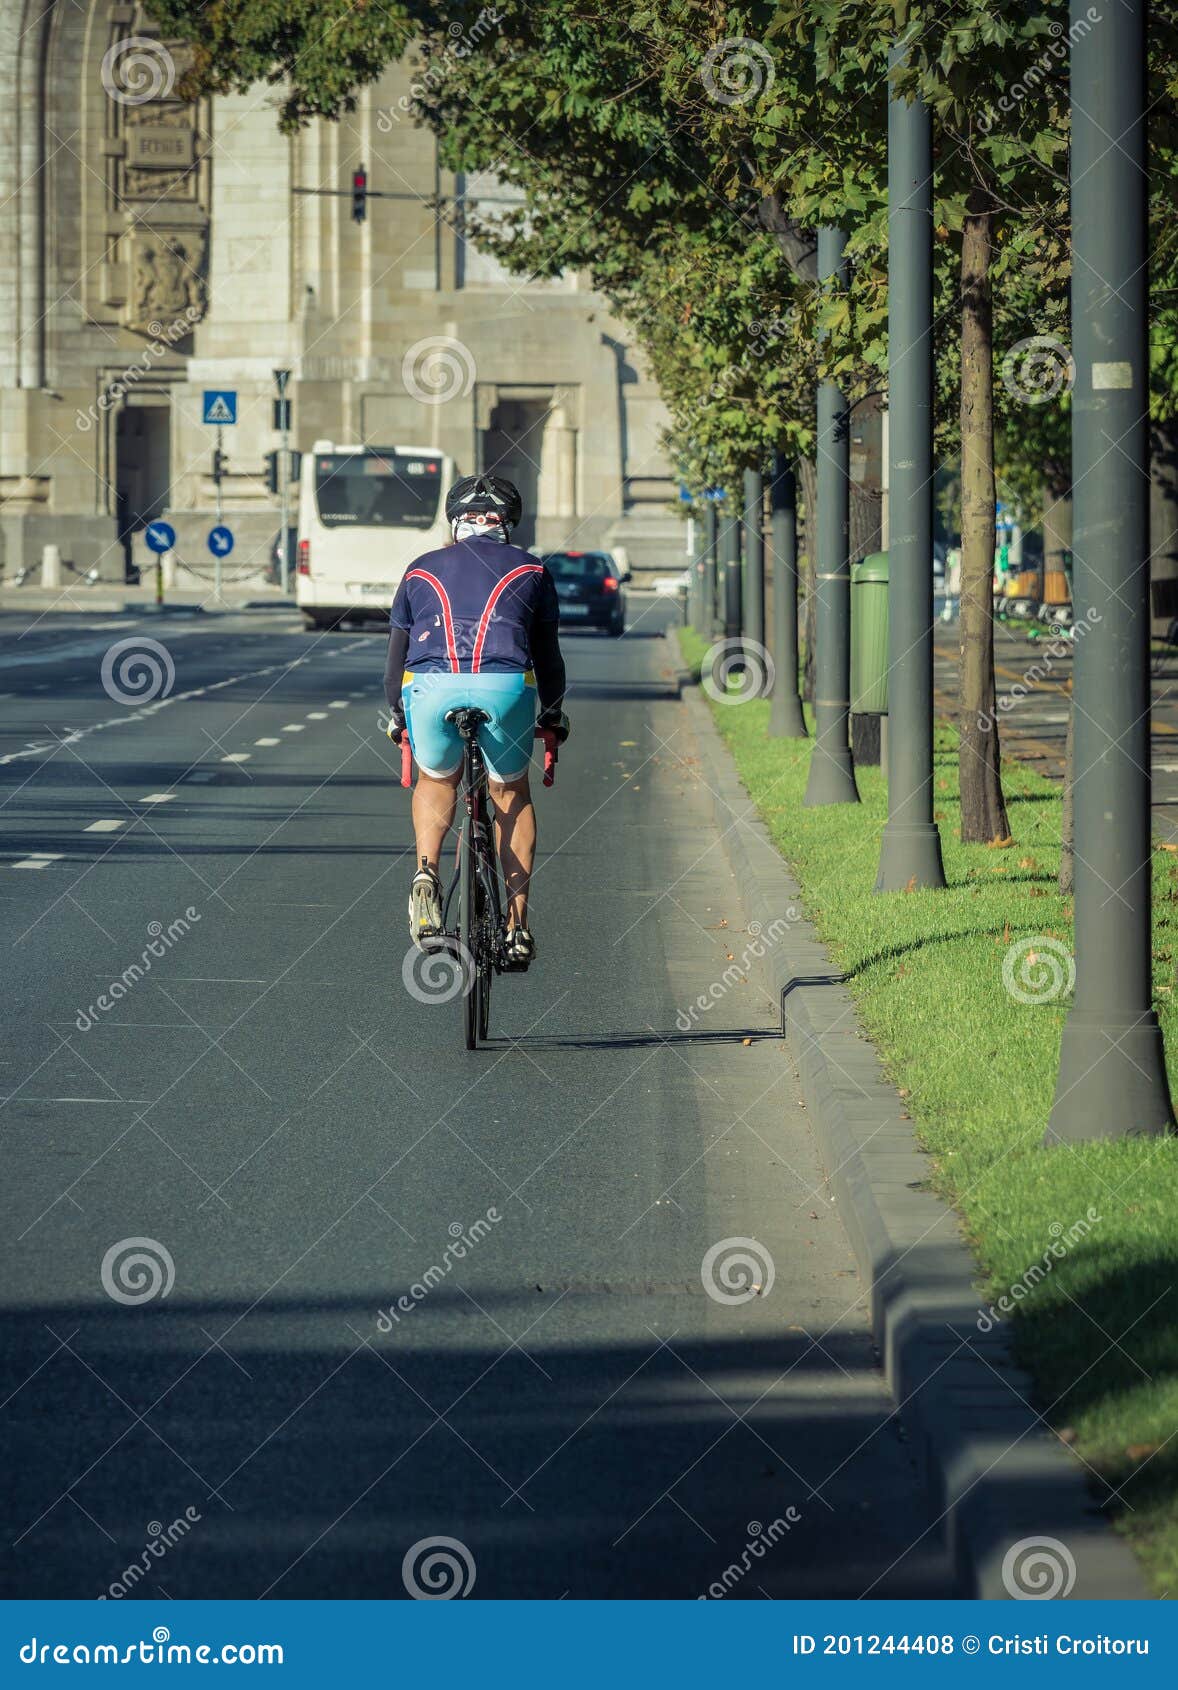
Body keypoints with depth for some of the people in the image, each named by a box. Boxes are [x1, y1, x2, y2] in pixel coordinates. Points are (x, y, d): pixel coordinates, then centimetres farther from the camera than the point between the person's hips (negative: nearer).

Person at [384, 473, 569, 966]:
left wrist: (396, 716, 41)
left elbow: (396, 653, 28)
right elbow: (547, 652, 28)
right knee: (511, 793, 22)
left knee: (437, 781, 28)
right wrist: (552, 713, 42)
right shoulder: (530, 571, 24)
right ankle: (517, 927, 15)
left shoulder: (422, 570, 26)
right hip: (505, 687, -1)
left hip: (431, 688, 1)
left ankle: (426, 872, 1)